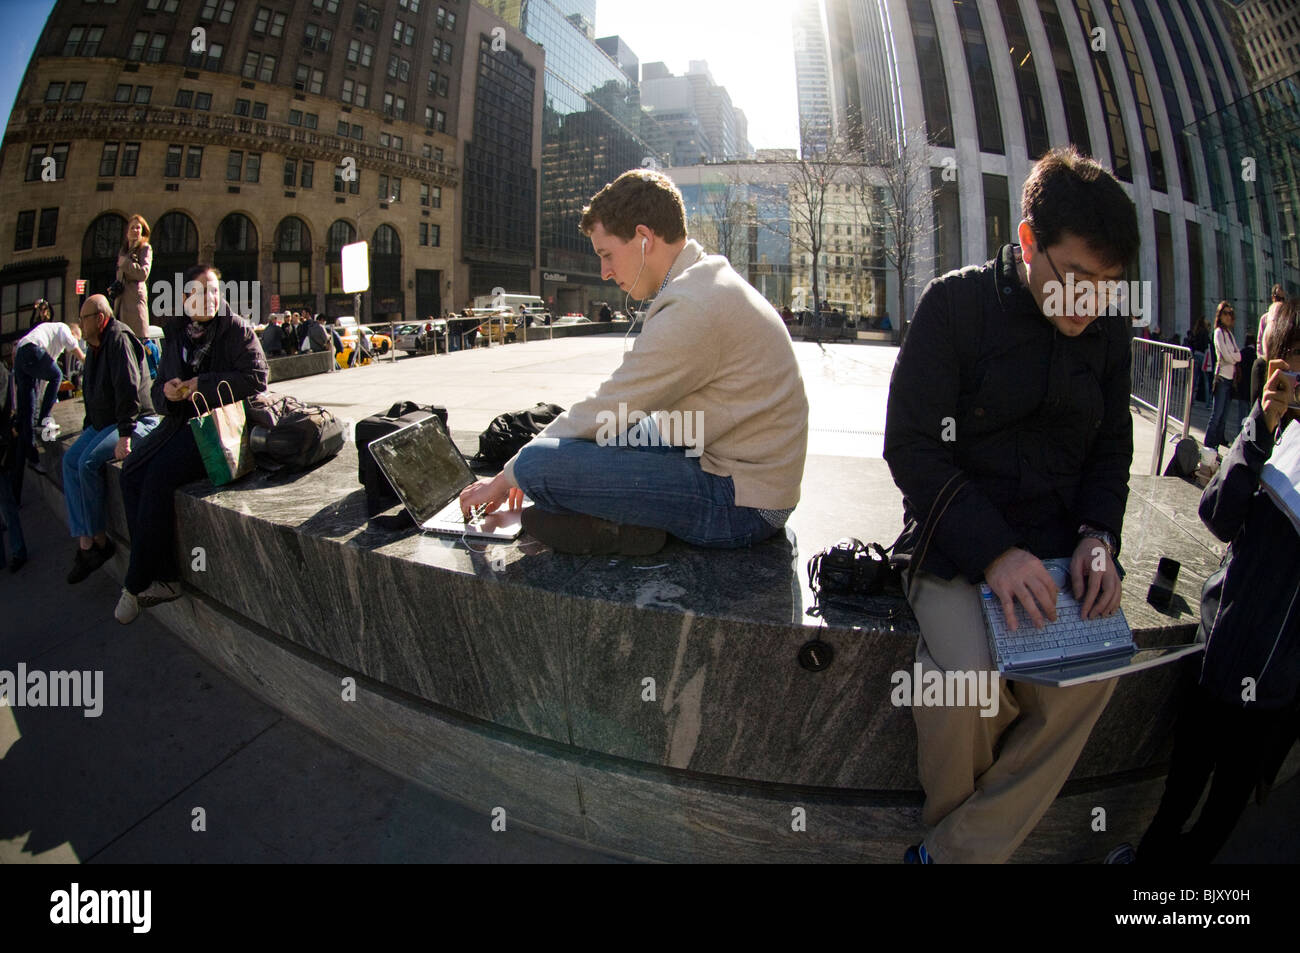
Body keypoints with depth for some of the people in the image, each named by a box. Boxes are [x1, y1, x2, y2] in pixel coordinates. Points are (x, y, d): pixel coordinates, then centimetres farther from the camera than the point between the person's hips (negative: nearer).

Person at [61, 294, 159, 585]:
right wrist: (87, 429, 18)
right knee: (70, 460, -9)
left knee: (88, 461, -24)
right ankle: (85, 540, -13)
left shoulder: (119, 340, -13)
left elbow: (128, 388, -21)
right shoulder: (95, 347, 18)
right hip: (103, 423, 9)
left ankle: (98, 539, -10)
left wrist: (124, 436, -26)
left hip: (137, 422, -9)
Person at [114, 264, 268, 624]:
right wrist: (166, 392, -6)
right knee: (132, 473, -16)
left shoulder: (236, 329, -1)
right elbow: (158, 390, 19)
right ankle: (165, 577, -13)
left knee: (160, 476, -25)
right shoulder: (176, 335, 16)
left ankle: (137, 584, -12)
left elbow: (256, 378, -13)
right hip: (182, 423, 7)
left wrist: (203, 385, -14)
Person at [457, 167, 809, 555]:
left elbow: (608, 409, -16)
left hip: (739, 507, -10)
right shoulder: (708, 282, 12)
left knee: (536, 462, -23)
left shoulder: (691, 308, -22)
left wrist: (507, 476, -2)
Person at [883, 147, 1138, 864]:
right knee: (969, 676, -28)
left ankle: (956, 849, -4)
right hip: (957, 537, -4)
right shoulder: (955, 302, -7)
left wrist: (1098, 535, -6)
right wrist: (993, 550, -22)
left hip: (1056, 542, 5)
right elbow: (909, 444, -12)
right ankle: (952, 821, 6)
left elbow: (1110, 451, 16)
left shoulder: (1107, 330, 9)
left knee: (1090, 675, -20)